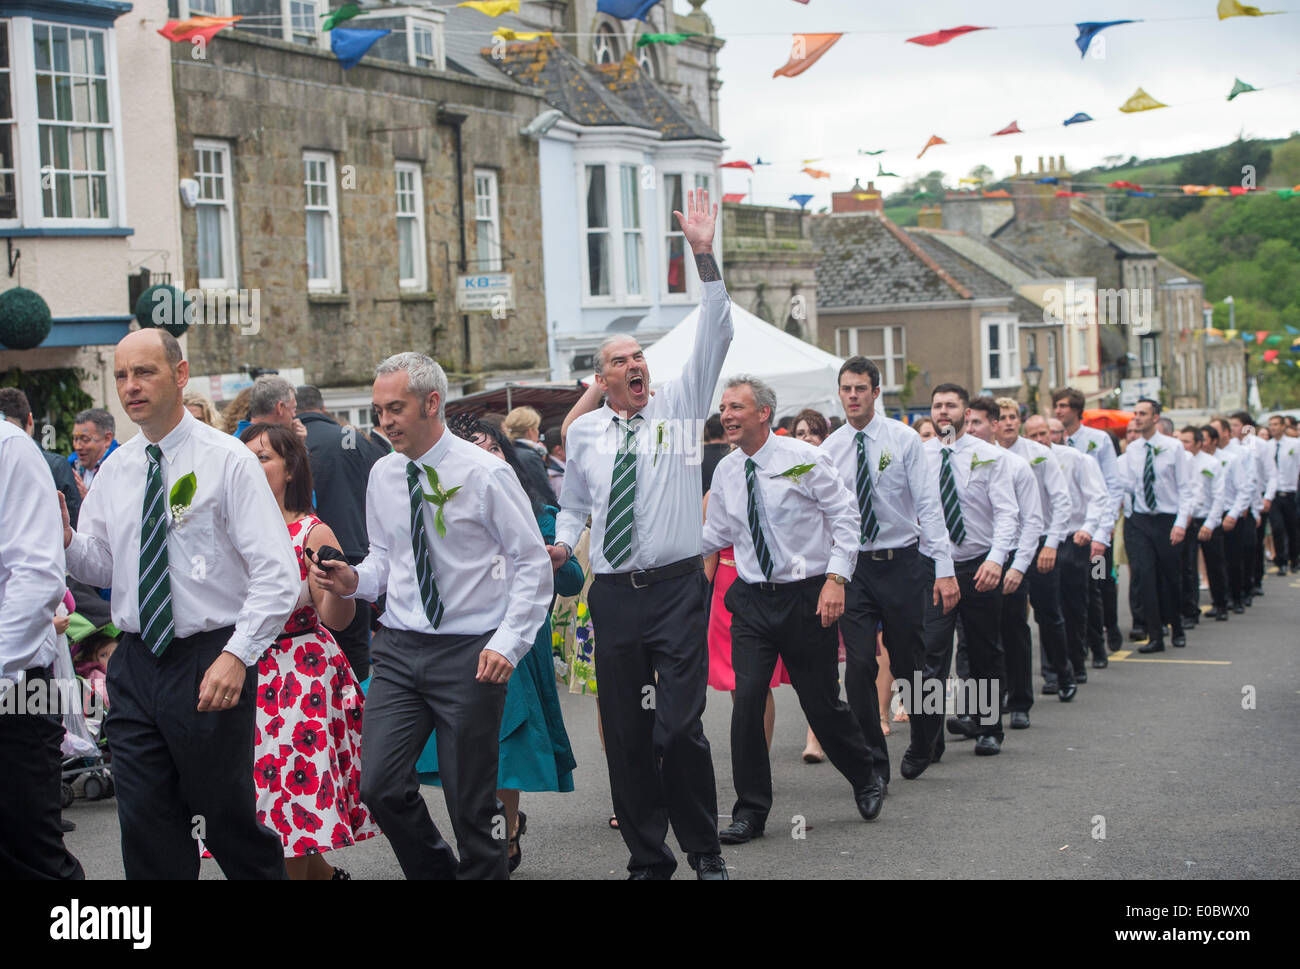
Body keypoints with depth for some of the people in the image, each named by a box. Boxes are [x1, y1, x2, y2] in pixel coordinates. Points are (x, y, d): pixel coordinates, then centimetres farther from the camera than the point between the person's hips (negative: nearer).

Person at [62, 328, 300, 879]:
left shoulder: (227, 460, -7)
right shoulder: (115, 471, 10)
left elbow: (278, 574, -12)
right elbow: (100, 567, 15)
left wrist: (237, 655, -23)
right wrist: (66, 539, -7)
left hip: (209, 665, -5)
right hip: (135, 664, 5)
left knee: (230, 822, 3)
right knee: (146, 828, 6)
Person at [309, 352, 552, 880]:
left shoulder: (484, 473, -8)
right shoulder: (383, 475, 7)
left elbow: (533, 564, -6)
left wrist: (507, 643, -15)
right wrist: (355, 580, -4)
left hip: (470, 653, -4)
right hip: (399, 648, 4)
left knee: (472, 802, 2)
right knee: (381, 786, -5)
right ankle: (436, 871, 18)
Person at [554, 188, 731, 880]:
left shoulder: (678, 408, 5)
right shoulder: (583, 433, 11)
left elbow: (714, 337, -4)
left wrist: (704, 256, -13)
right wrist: (560, 543, 0)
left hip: (676, 587, -3)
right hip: (612, 592, 3)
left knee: (680, 726, -8)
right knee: (624, 733, 7)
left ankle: (704, 852, 8)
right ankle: (647, 857, 18)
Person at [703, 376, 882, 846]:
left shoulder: (804, 458, -8)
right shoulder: (725, 472, 6)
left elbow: (846, 518, -7)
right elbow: (716, 534, 16)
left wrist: (835, 578, -17)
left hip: (807, 596, -3)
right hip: (752, 600, 4)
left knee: (822, 702, 4)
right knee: (747, 699, -8)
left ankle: (866, 781, 31)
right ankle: (751, 811, 3)